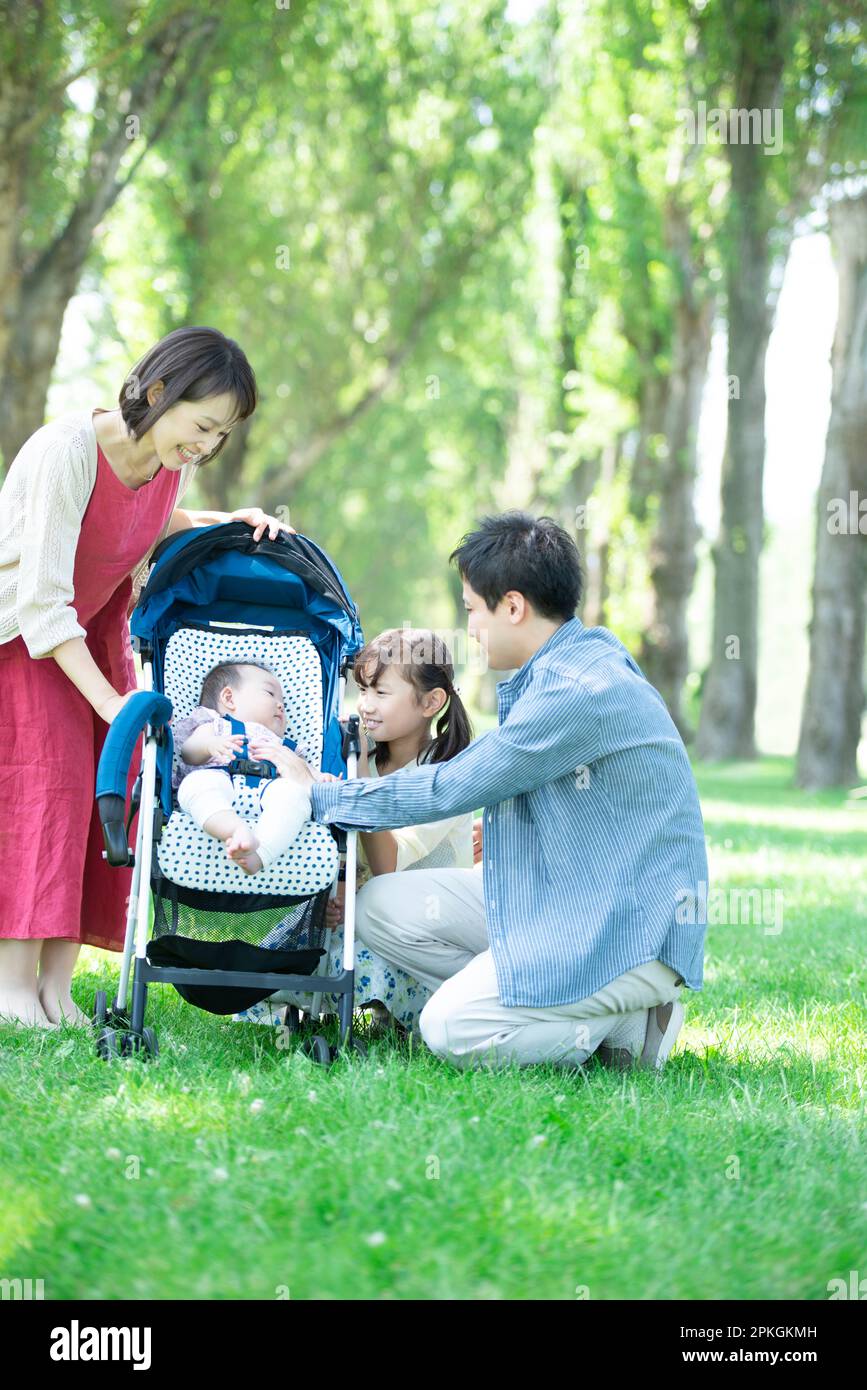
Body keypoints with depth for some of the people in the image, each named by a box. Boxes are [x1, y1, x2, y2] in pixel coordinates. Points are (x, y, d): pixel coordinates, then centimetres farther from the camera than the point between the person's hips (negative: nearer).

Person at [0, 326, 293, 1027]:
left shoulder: (174, 461, -9)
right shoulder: (68, 451, -32)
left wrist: (228, 522, -2)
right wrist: (111, 703, -32)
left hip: (90, 633, 7)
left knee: (103, 781, -4)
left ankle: (56, 985, -1)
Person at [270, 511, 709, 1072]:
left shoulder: (582, 690, -22)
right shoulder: (557, 670, 9)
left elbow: (450, 789, -17)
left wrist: (321, 795, -7)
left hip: (630, 929, -10)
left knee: (450, 1029, -21)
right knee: (382, 905, 1)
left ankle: (628, 1022, -3)